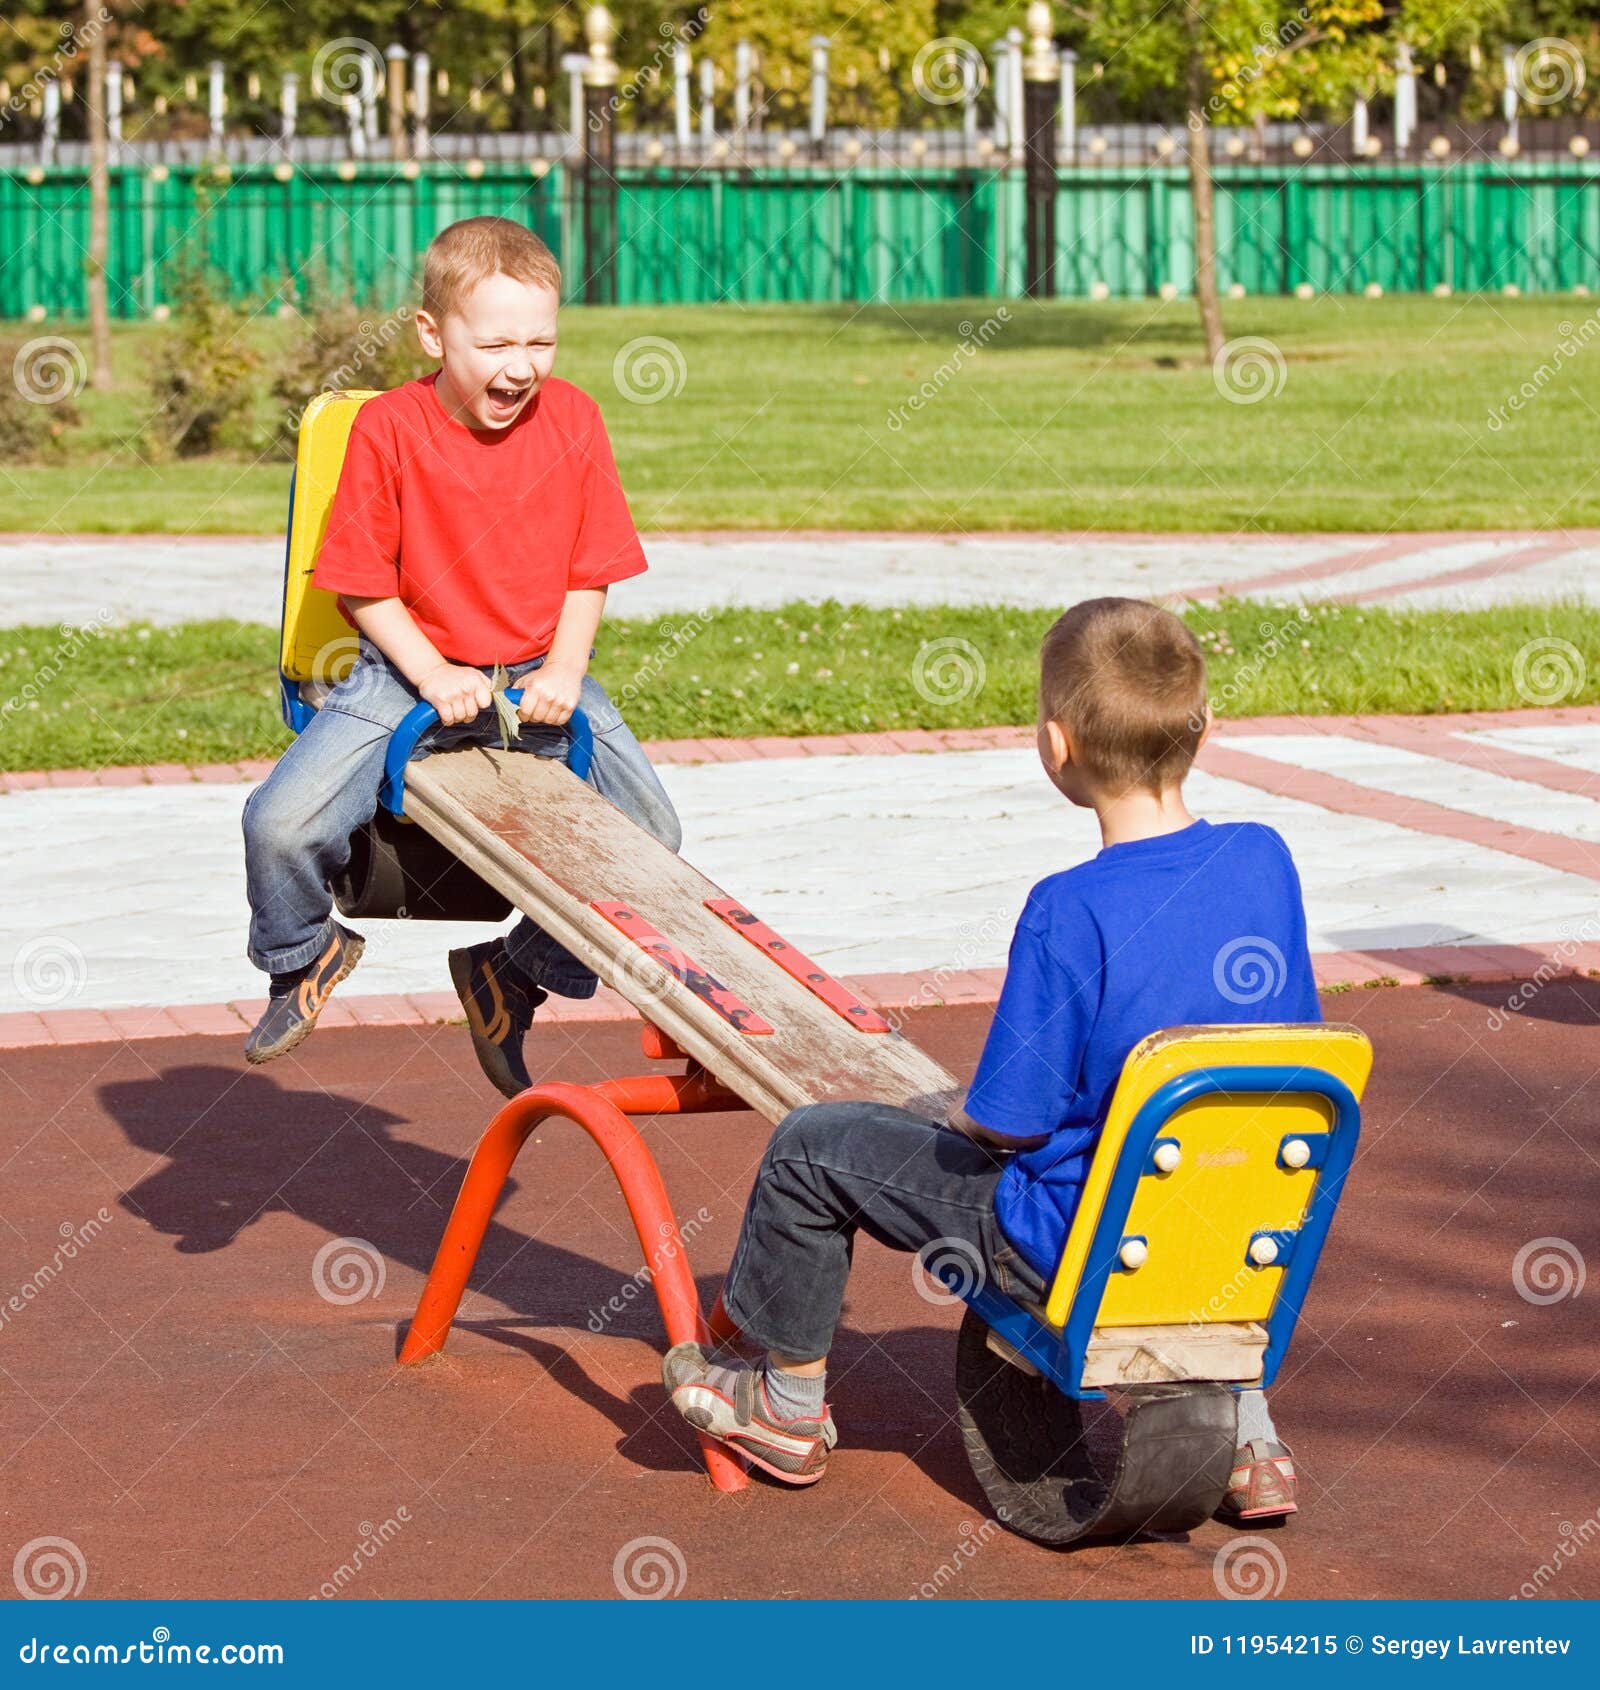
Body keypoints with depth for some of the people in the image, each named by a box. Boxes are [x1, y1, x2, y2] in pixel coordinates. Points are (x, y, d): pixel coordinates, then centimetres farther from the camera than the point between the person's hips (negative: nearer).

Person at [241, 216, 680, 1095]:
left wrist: (565, 672, -12)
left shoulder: (572, 418, -4)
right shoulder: (387, 429, -12)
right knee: (280, 824, -21)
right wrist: (433, 675, -18)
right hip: (410, 672, -3)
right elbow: (361, 587, -6)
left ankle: (518, 972, 15)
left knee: (652, 830, -10)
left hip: (538, 676, 3)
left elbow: (590, 572, 3)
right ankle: (303, 953, 16)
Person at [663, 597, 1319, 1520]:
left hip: (1075, 1245, -6)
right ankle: (1246, 1434, 35)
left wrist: (961, 1115, 3)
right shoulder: (1264, 860, -8)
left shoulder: (1072, 913, -26)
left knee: (811, 1149, 9)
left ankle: (791, 1403, 31)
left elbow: (1010, 1121, -20)